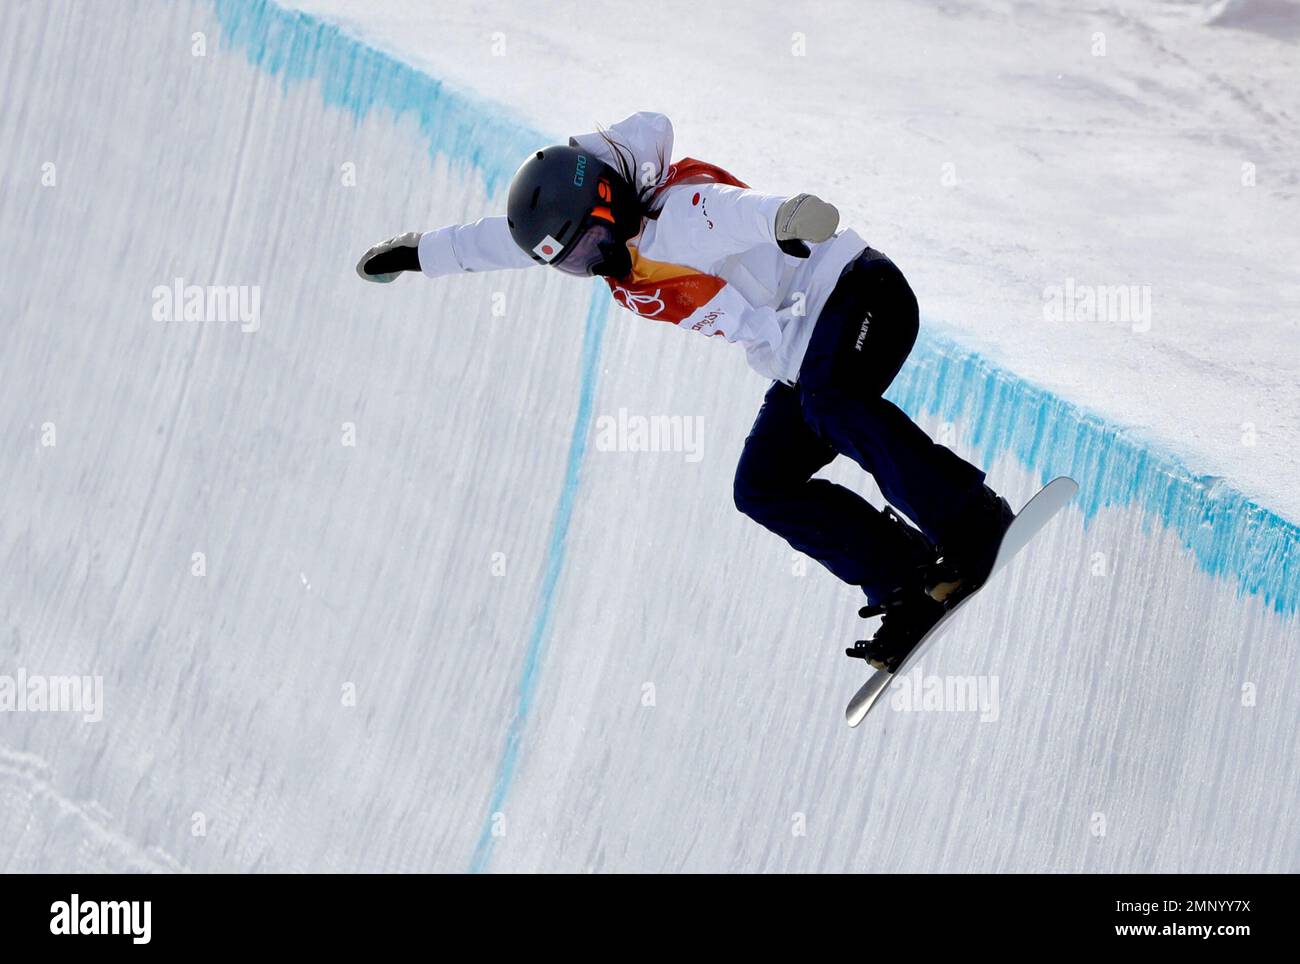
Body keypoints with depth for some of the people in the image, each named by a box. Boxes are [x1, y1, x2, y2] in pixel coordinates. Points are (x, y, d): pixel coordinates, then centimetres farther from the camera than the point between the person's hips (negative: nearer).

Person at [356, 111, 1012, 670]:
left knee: (832, 405, -37)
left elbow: (731, 210, -47)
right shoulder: (614, 250, 6)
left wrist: (782, 215, -68)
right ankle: (907, 581, -7)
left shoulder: (675, 217, -23)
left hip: (859, 291, -10)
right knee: (761, 488, -3)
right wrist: (423, 252, 29)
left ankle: (975, 522, -38)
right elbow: (505, 237, 22)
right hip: (804, 363, 10)